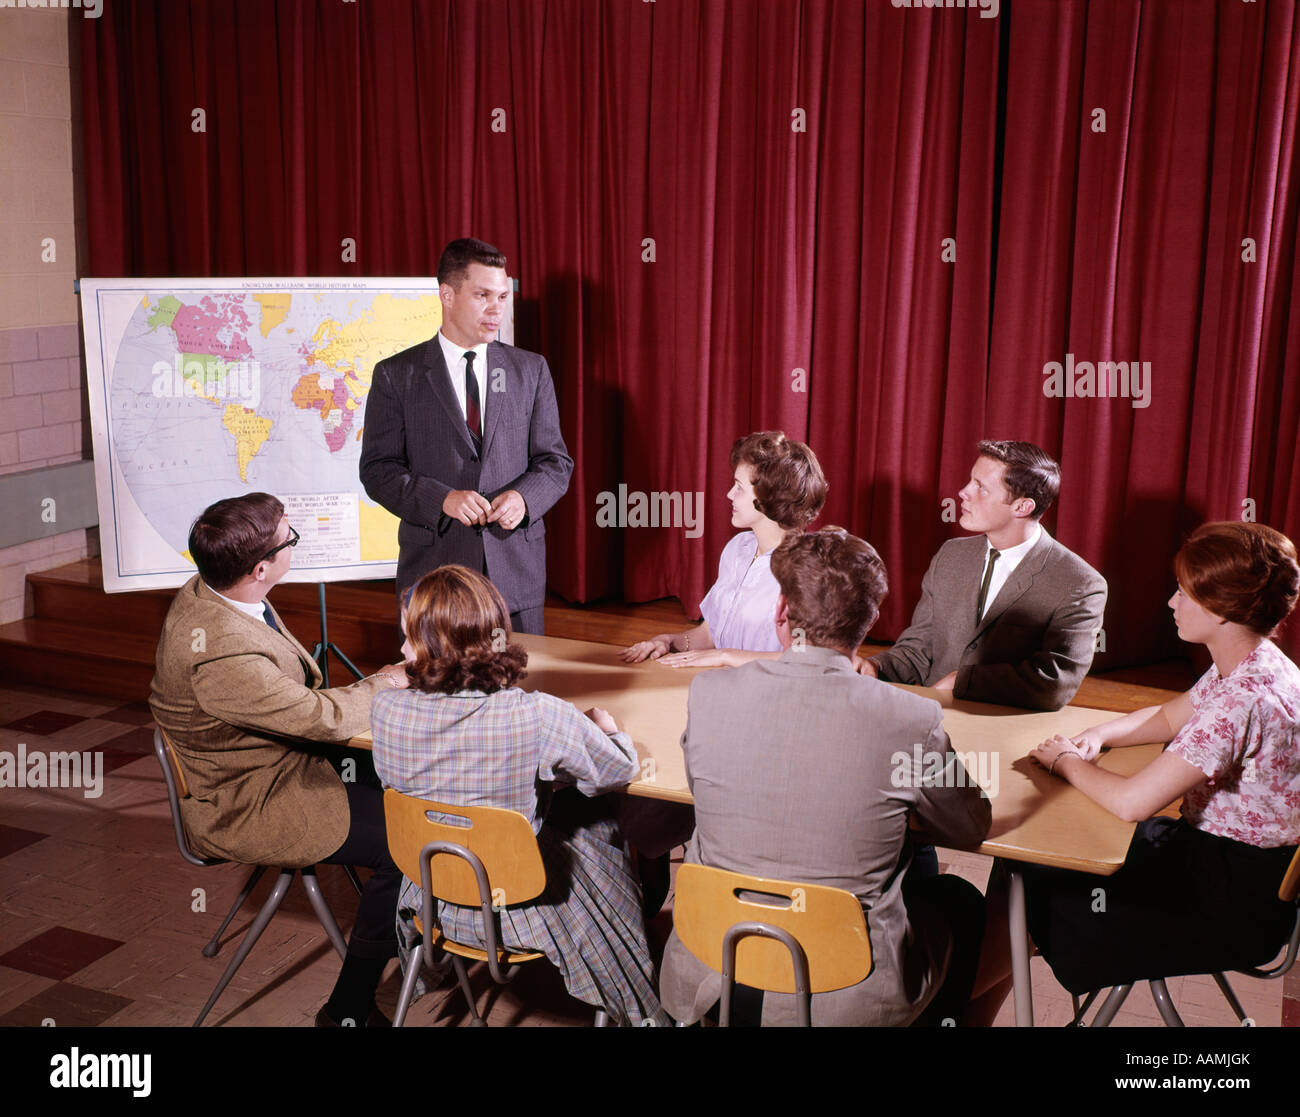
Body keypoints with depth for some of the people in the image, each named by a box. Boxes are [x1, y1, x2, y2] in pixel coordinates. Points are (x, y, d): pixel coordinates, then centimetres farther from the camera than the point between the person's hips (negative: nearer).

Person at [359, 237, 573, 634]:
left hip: (517, 571, 2)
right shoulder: (396, 375, 2)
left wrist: (523, 496, -14)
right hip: (434, 568, -2)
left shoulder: (531, 370, 8)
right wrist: (443, 499, -18)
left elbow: (555, 461, 8)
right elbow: (378, 469, -2)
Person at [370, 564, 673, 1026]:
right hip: (517, 913, -4)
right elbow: (619, 769, -13)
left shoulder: (387, 711, -22)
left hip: (430, 899, 4)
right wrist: (605, 725, 10)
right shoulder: (541, 718, -31)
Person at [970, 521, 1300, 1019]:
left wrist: (1066, 761, -10)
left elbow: (1130, 801, -29)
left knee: (1026, 906, -2)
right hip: (1207, 852, 9)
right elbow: (1168, 718, 19)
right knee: (1022, 868, 6)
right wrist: (1099, 735, 0)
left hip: (1232, 905, -9)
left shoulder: (1246, 698, -30)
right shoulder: (1246, 670, 1)